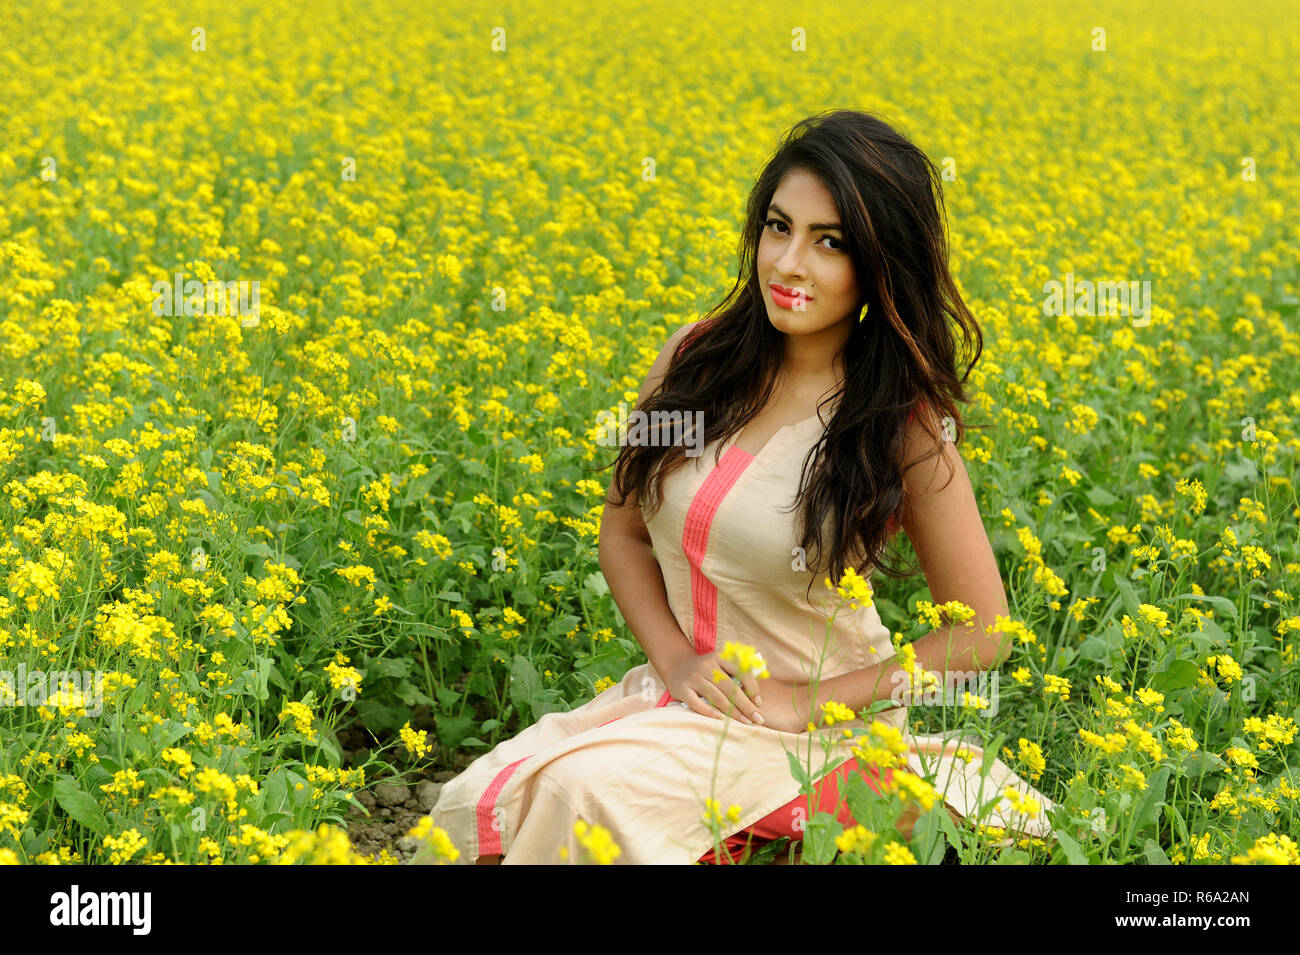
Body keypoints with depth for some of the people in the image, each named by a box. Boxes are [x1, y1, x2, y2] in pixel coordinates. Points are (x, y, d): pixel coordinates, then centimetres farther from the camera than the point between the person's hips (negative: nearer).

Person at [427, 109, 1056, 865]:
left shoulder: (901, 423, -15)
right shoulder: (696, 356, -3)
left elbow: (982, 634, -11)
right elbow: (624, 530, 9)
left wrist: (805, 701, -15)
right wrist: (675, 659, -7)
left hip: (819, 720, -5)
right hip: (685, 687, 5)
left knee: (587, 789, -31)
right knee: (472, 803, -17)